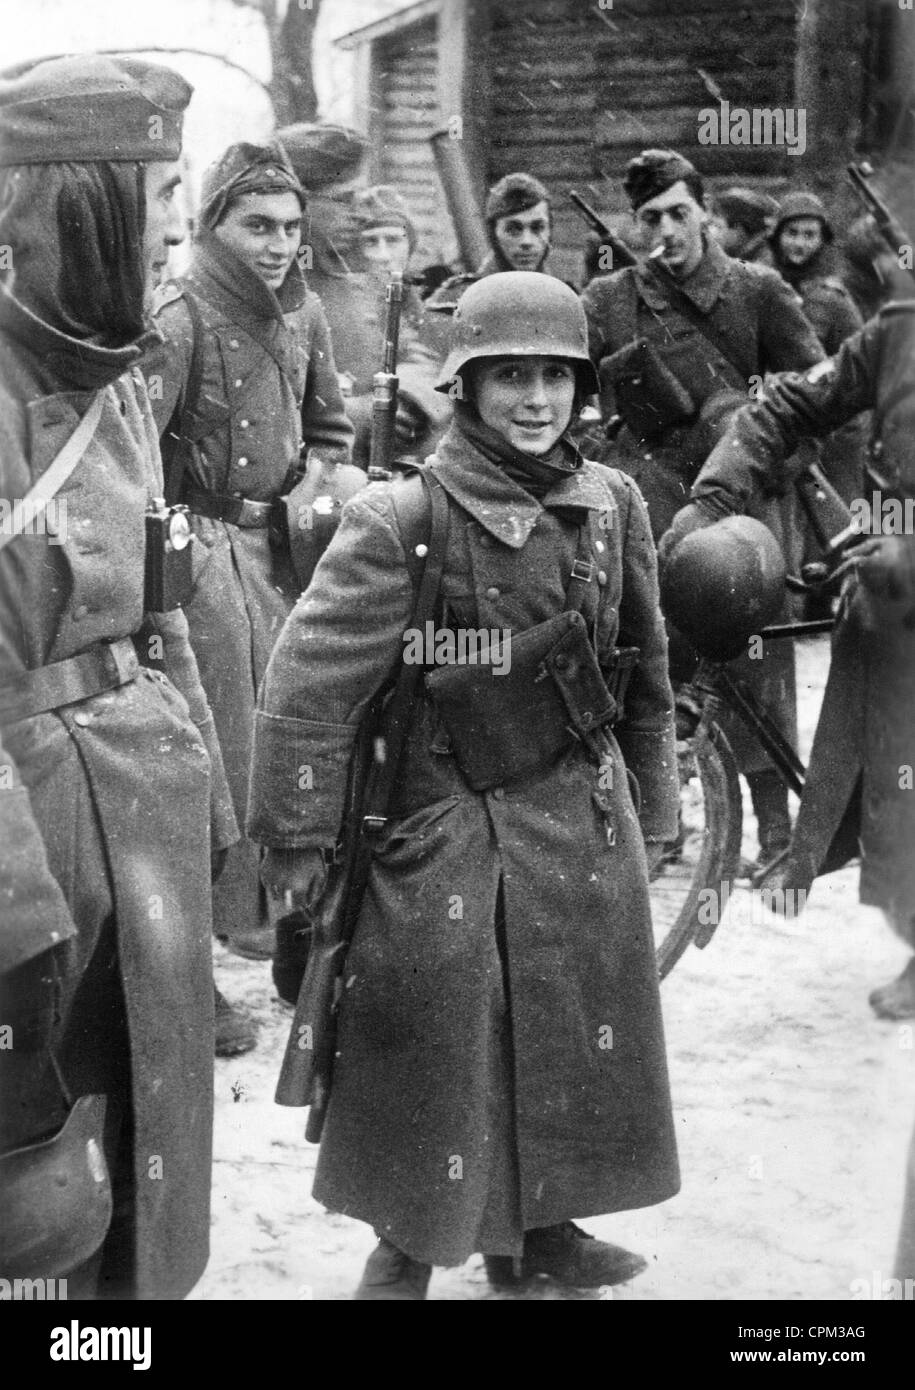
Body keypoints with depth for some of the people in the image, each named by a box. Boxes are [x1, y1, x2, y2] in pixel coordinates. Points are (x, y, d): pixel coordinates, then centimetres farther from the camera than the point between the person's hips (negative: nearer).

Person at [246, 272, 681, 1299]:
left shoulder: (612, 504, 0)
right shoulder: (399, 522, -16)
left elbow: (644, 666, 12)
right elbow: (307, 684, -15)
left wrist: (648, 803, 17)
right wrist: (296, 842, -14)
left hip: (584, 819, 5)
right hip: (445, 829, -5)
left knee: (575, 1034, 16)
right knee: (430, 1048, 3)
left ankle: (538, 1225, 36)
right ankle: (404, 1250, 24)